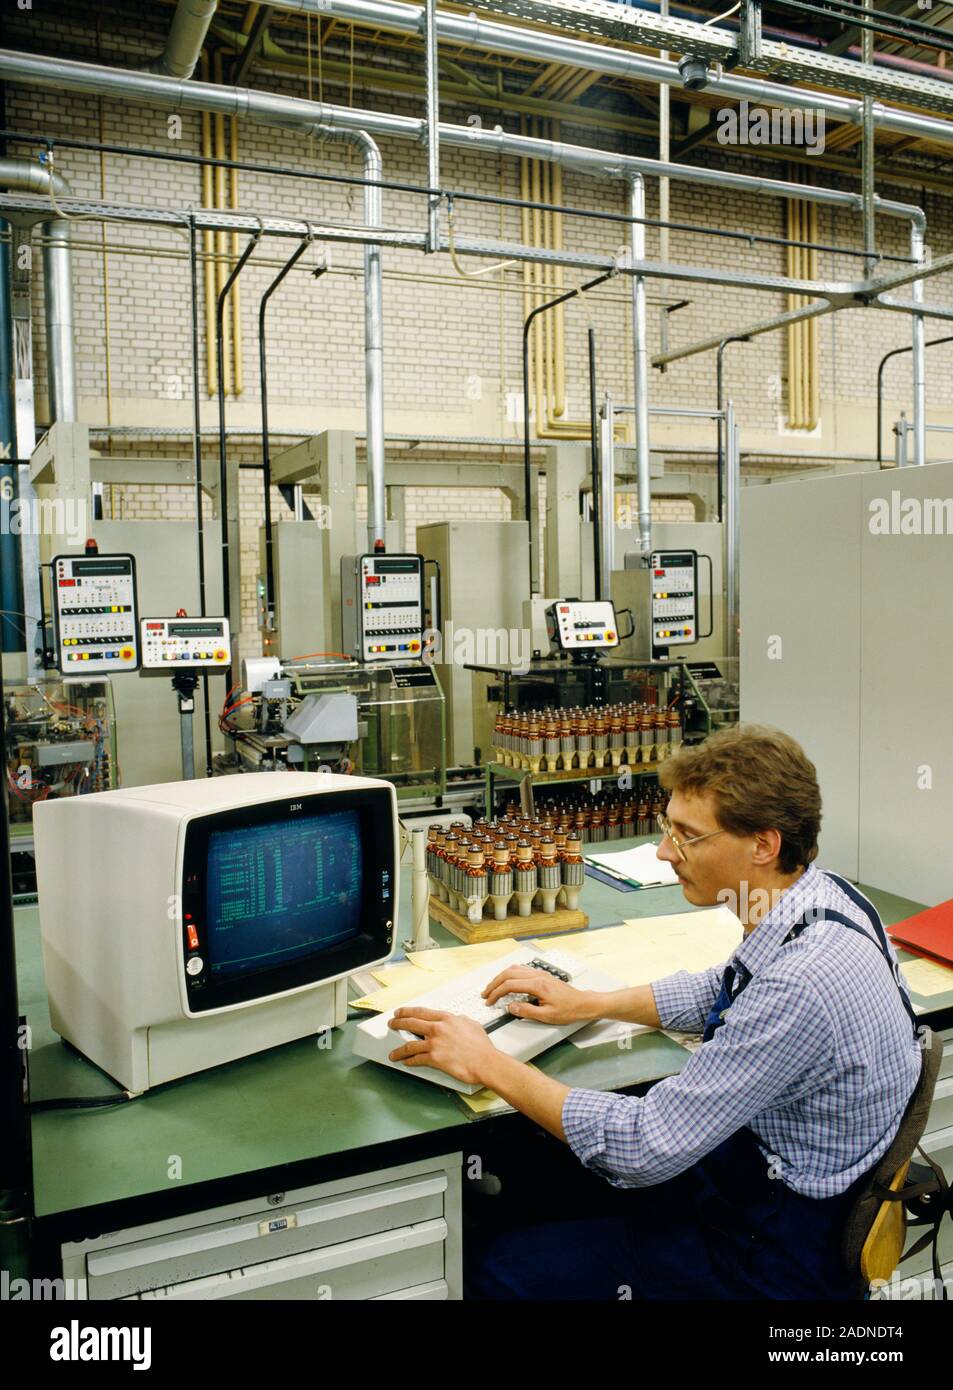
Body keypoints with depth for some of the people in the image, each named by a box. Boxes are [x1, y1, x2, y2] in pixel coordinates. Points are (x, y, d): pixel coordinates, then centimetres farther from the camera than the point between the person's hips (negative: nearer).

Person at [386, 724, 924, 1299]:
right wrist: (592, 1003, 5)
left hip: (778, 1251, -8)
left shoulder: (801, 984, -34)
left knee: (497, 1269, -6)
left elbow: (649, 1146, -28)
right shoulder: (819, 892, -6)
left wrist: (489, 1064, -20)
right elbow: (722, 990, 14)